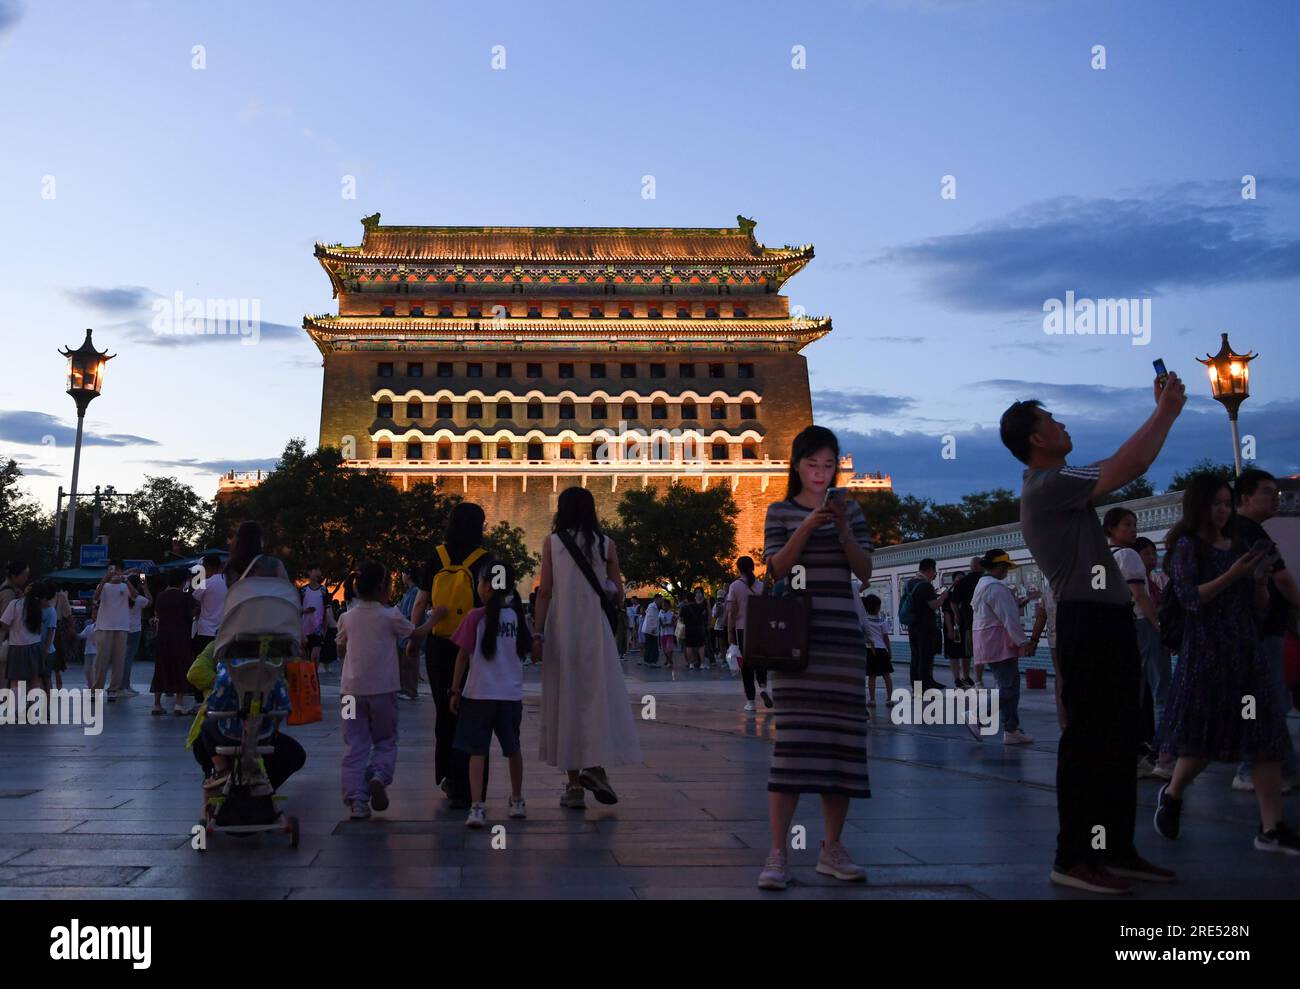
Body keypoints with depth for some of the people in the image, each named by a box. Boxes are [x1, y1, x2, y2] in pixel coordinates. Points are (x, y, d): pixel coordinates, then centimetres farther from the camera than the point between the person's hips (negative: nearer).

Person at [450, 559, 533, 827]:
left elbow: (463, 656, -6)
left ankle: (477, 807, -13)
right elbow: (526, 652, 14)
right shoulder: (517, 617, 4)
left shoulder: (476, 617, -7)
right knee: (513, 748, 19)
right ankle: (517, 802, 32)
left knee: (477, 752, -2)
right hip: (512, 694, 4)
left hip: (478, 694, -4)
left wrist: (455, 690, 1)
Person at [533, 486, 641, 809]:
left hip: (561, 628, 0)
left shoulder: (552, 543, 0)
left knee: (564, 699, 5)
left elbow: (545, 591, -3)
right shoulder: (606, 544, 3)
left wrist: (538, 634, -1)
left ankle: (574, 784, 7)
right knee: (601, 696, 6)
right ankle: (594, 765, -14)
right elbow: (617, 593, 4)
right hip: (594, 627, 0)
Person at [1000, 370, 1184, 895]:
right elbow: (1130, 465, -17)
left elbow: (1125, 464, 28)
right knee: (1089, 738, -8)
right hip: (1088, 621, -10)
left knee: (1119, 739, 13)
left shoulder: (1057, 485, 18)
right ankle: (1074, 858, -3)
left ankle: (1116, 850, 19)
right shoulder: (1048, 485, -13)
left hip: (1107, 619, 10)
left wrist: (1162, 412, 22)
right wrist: (1166, 412, -2)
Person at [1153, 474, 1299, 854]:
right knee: (1201, 740, 0)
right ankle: (1171, 795, 27)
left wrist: (1261, 581, -4)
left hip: (1247, 652, 5)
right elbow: (1190, 598, -14)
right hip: (1206, 651, -5)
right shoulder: (1187, 546, -1)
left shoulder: (1240, 548, 14)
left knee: (1266, 737, -3)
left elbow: (1260, 609, 15)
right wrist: (1233, 575, -19)